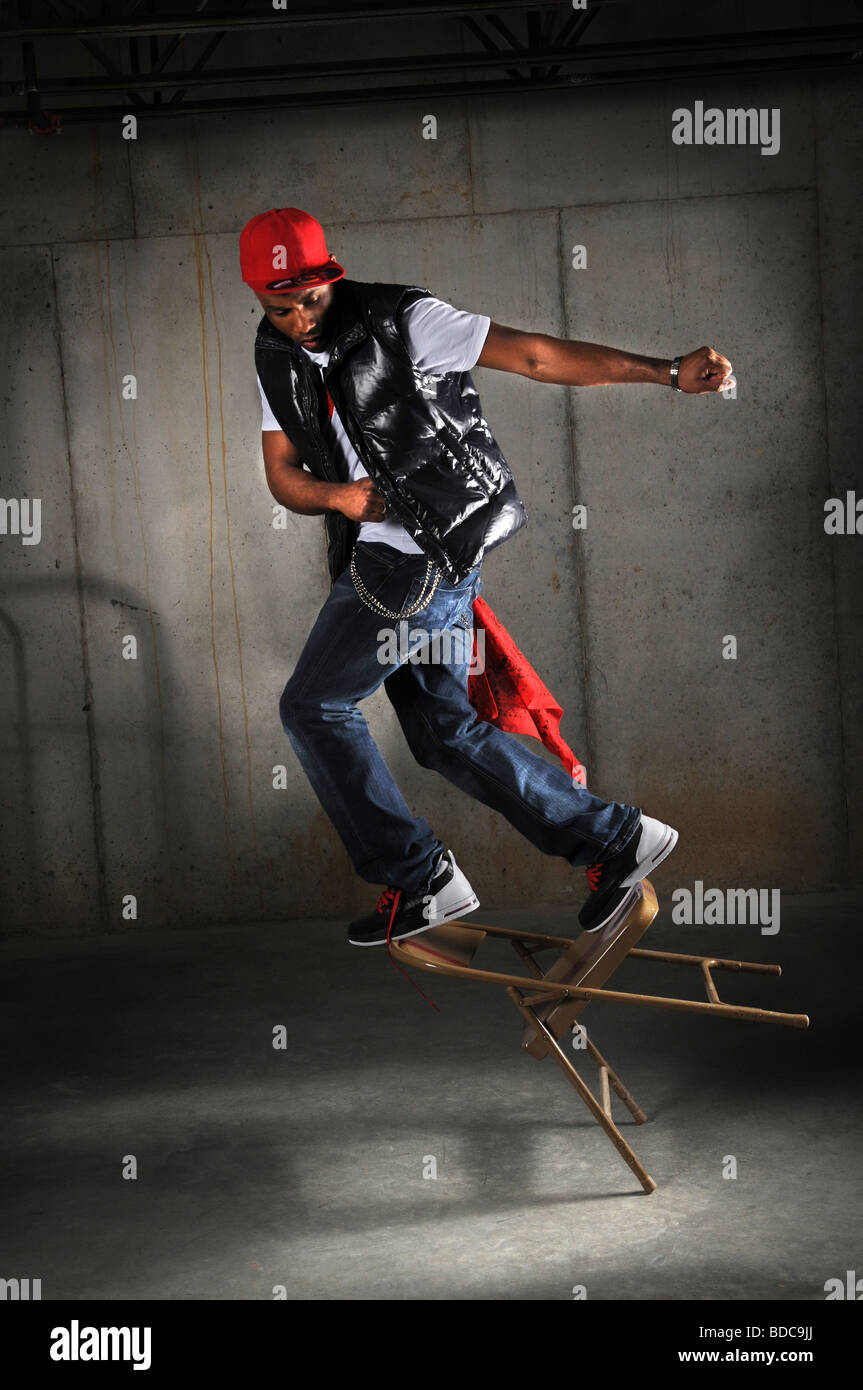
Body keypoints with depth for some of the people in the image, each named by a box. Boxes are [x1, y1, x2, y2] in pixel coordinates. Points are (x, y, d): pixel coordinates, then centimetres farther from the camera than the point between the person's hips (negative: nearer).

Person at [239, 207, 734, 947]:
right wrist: (338, 496, -12)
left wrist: (668, 371, -21)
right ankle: (616, 839, 16)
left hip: (426, 555, -8)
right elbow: (283, 475, 11)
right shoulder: (277, 357, 10)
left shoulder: (399, 321, -12)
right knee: (442, 728, 11)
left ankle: (419, 878, 8)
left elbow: (536, 354, -16)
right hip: (386, 557, 8)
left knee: (312, 707, -3)